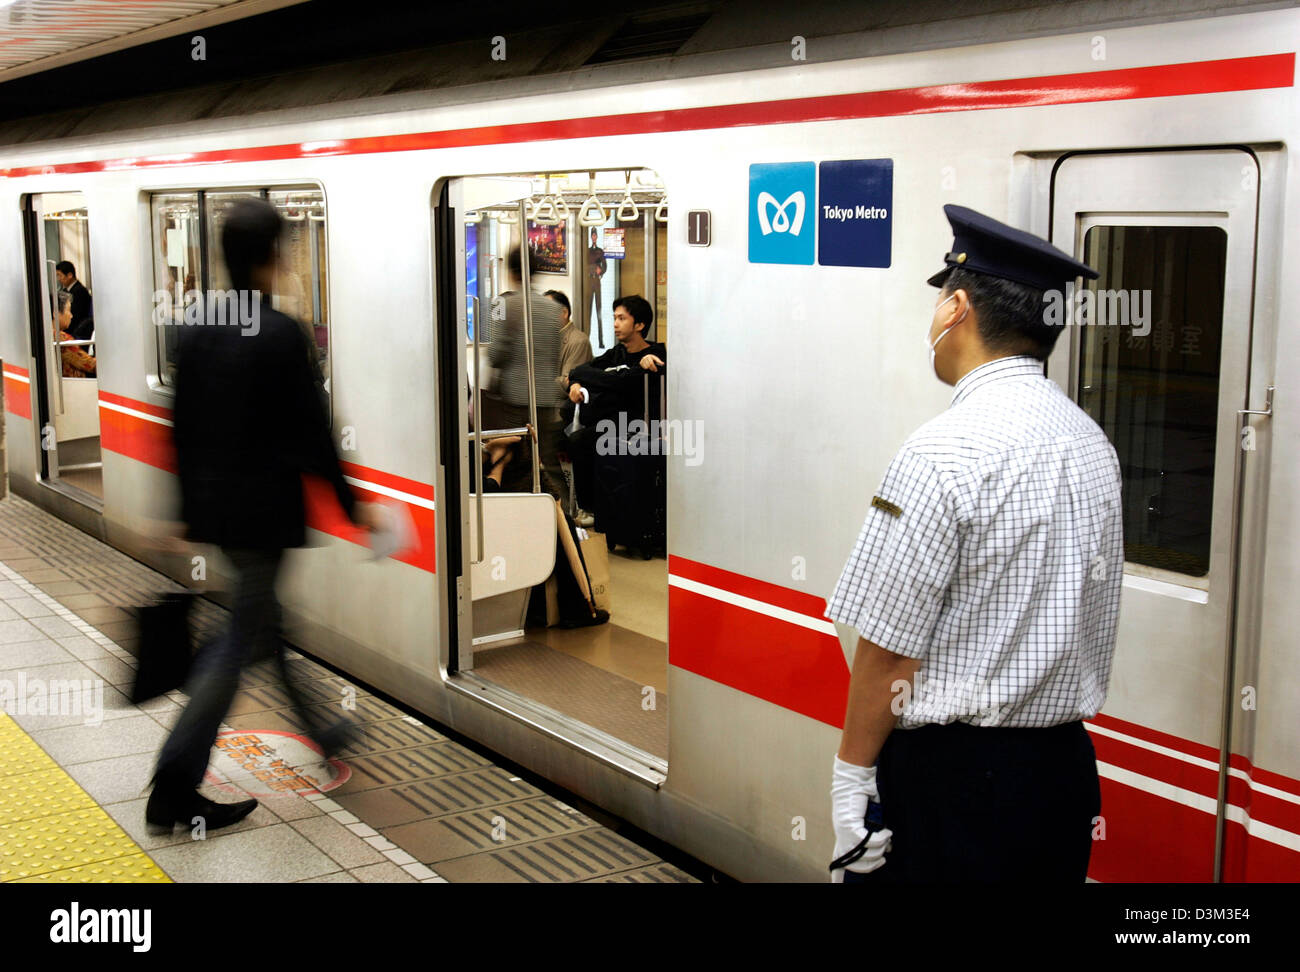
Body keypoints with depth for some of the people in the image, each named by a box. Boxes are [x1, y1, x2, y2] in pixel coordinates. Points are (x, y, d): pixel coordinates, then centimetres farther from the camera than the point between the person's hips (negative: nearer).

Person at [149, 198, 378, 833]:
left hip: (213, 506, 8)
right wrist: (350, 503, -4)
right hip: (266, 508, -8)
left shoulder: (195, 331, 3)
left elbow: (181, 426, 8)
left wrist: (190, 502, 18)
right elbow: (311, 429, -15)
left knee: (271, 618, 22)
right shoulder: (281, 335, -18)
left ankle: (319, 729, 40)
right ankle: (173, 790, 0)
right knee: (241, 640, 0)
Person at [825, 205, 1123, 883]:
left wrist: (851, 774, -7)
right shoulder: (1091, 442, 6)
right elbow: (1088, 622, 13)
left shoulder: (944, 452, -18)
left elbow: (890, 648, -17)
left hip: (950, 776, -8)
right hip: (1065, 767, 8)